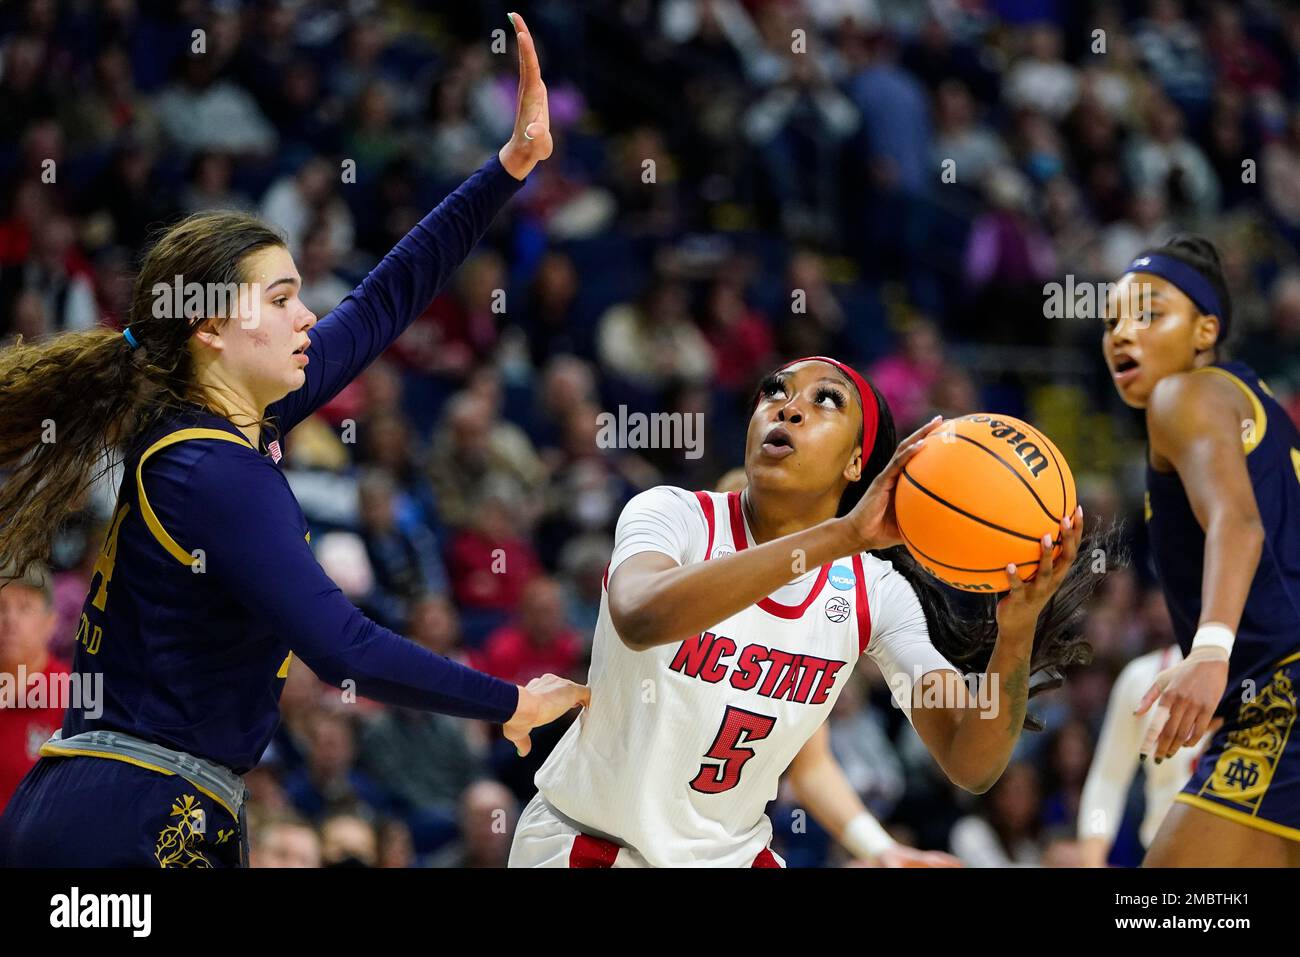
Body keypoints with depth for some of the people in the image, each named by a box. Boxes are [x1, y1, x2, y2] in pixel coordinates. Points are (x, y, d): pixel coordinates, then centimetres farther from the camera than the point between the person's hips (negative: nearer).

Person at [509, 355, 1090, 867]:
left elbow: (970, 766, -16)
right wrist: (839, 536, -47)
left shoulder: (877, 593, -7)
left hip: (733, 853, 4)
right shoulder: (674, 516, -17)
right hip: (586, 846, -4)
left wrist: (1017, 630, -34)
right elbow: (640, 617, -40)